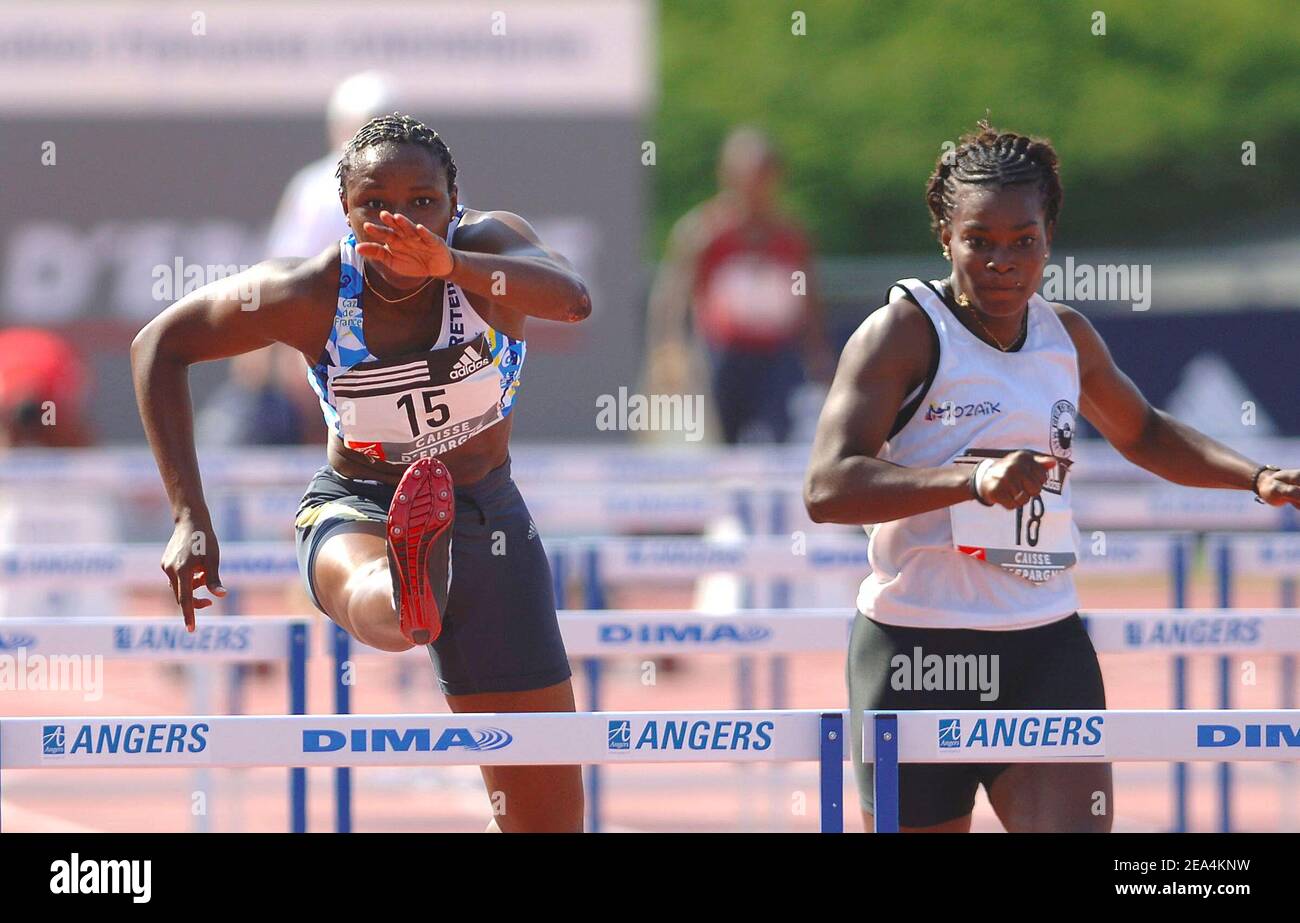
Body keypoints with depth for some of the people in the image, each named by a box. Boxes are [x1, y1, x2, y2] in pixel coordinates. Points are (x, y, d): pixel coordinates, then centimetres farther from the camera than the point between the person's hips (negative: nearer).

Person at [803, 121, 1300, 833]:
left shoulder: (1067, 336, 10)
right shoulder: (904, 332, -8)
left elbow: (1141, 433, 31)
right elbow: (826, 488, -20)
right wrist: (973, 479, -33)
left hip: (1047, 647, 4)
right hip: (916, 641, -4)